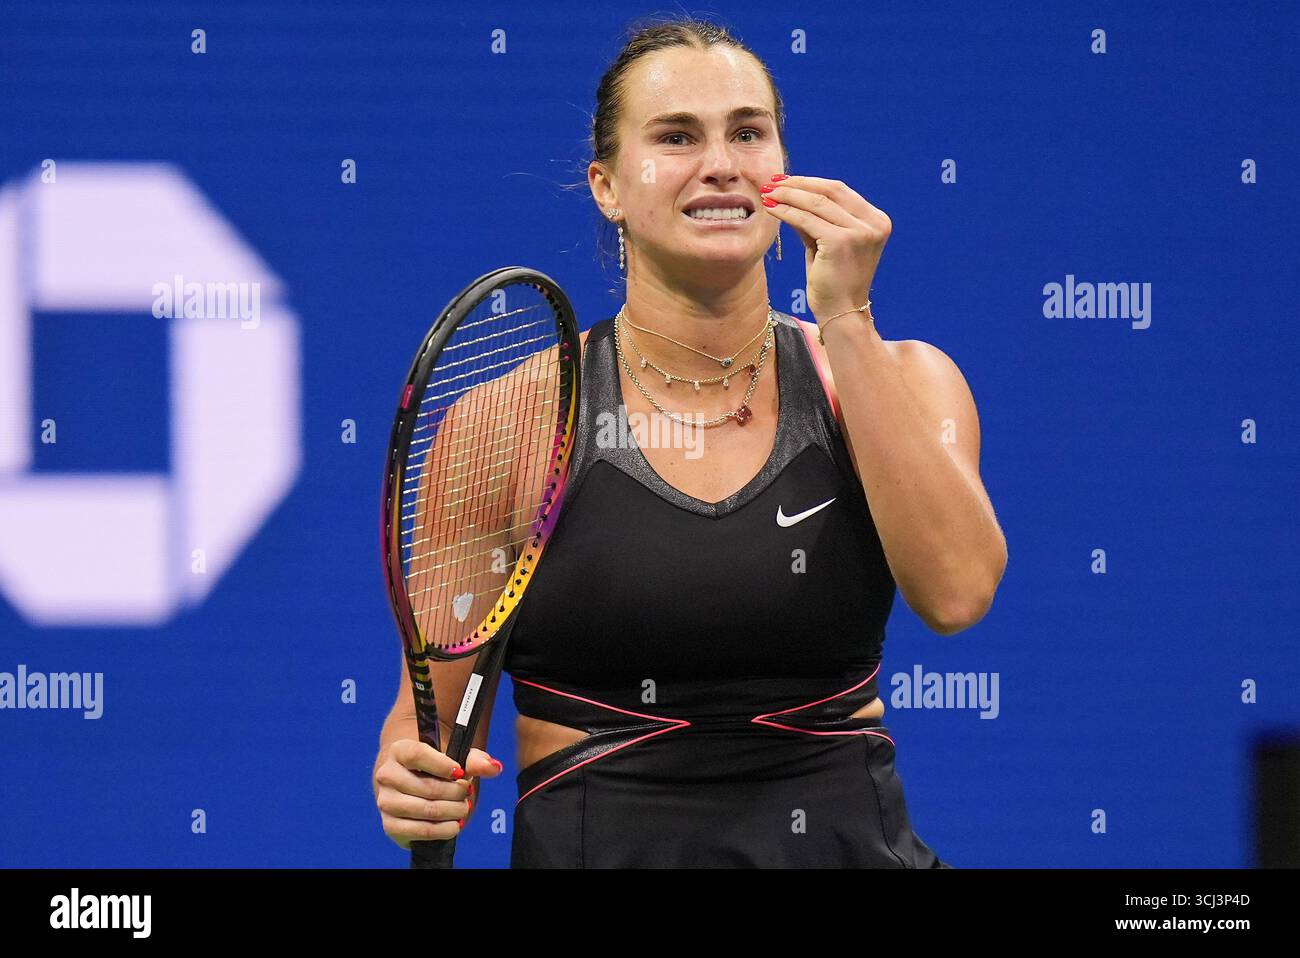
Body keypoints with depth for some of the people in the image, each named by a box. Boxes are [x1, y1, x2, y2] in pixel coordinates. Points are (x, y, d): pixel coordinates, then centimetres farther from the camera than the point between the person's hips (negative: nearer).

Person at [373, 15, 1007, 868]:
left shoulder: (898, 379, 4)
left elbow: (957, 590, -14)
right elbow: (430, 710, 3)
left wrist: (846, 319, -14)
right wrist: (414, 781, -19)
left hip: (851, 843, -1)